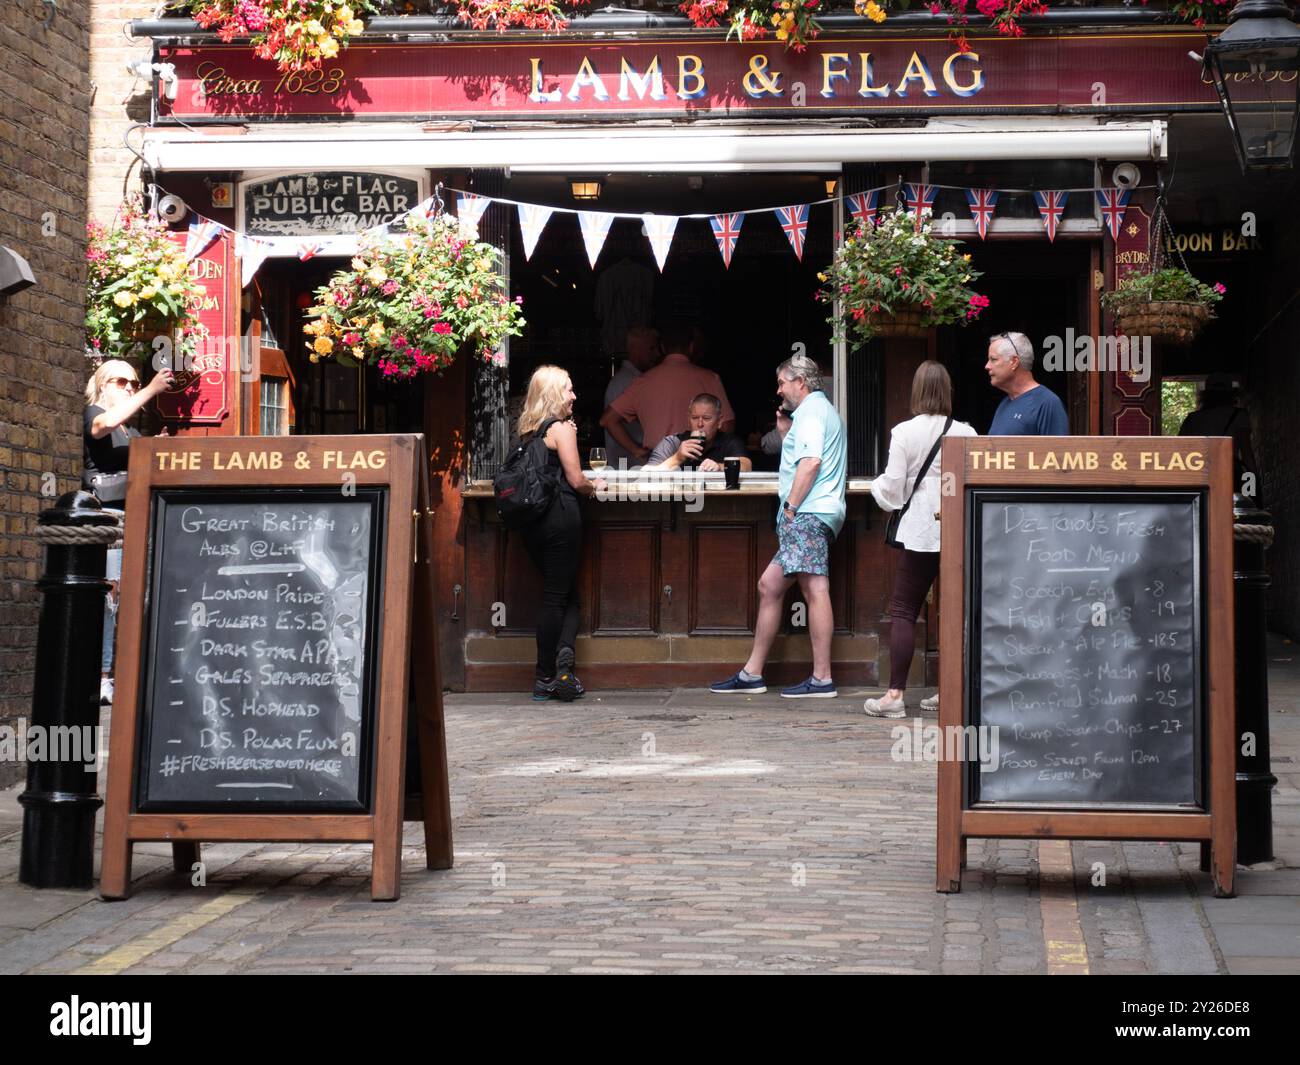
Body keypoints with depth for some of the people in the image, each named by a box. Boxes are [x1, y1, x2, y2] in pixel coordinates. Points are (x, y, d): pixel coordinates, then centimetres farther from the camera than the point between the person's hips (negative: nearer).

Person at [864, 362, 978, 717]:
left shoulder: (904, 432, -6)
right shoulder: (965, 433, -1)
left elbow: (892, 487, -4)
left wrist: (876, 486, 17)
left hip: (922, 531, -3)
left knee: (903, 610, 1)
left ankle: (895, 694, -5)